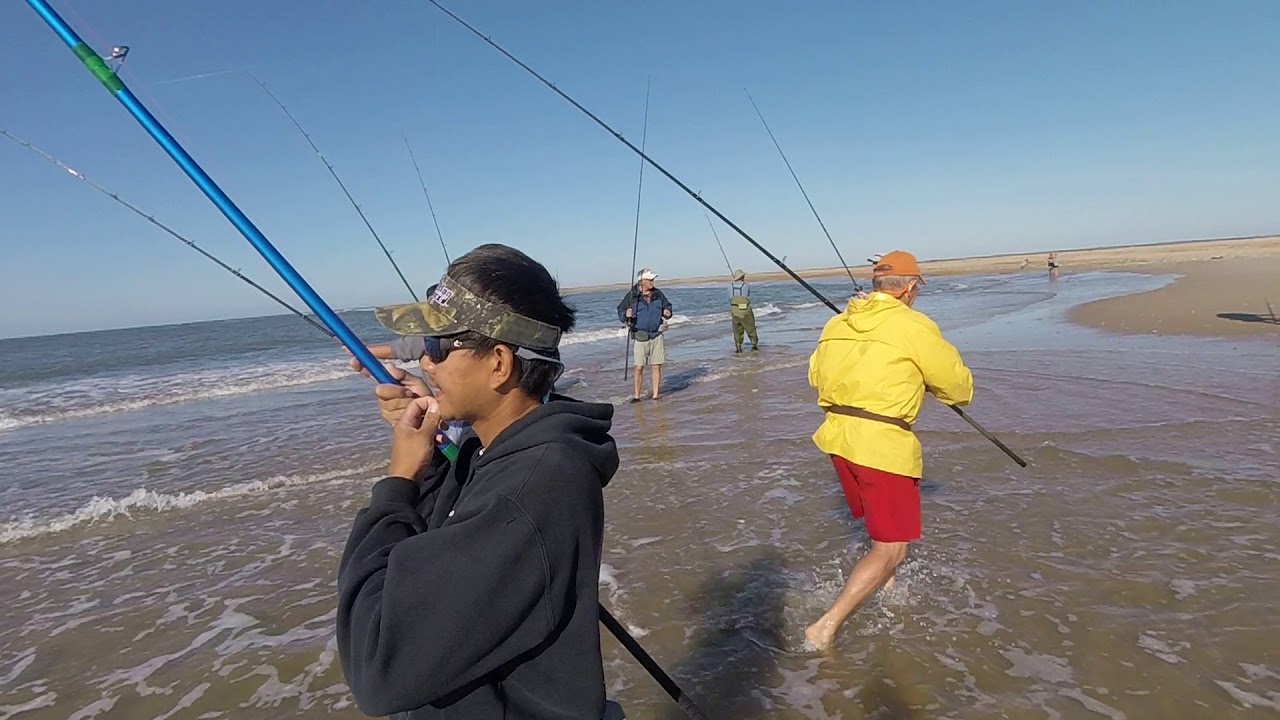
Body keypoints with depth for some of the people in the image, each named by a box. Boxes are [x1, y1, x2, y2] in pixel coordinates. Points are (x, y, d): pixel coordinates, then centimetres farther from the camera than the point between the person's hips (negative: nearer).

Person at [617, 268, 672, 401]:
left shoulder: (658, 294, 6)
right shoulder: (632, 296, -4)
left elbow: (667, 305, 19)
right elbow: (620, 311, 2)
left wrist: (668, 313, -3)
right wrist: (626, 315, -21)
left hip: (657, 335, 3)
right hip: (640, 337, -3)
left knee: (657, 366, 4)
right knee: (639, 367, -1)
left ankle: (655, 395, 14)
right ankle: (636, 395, 12)